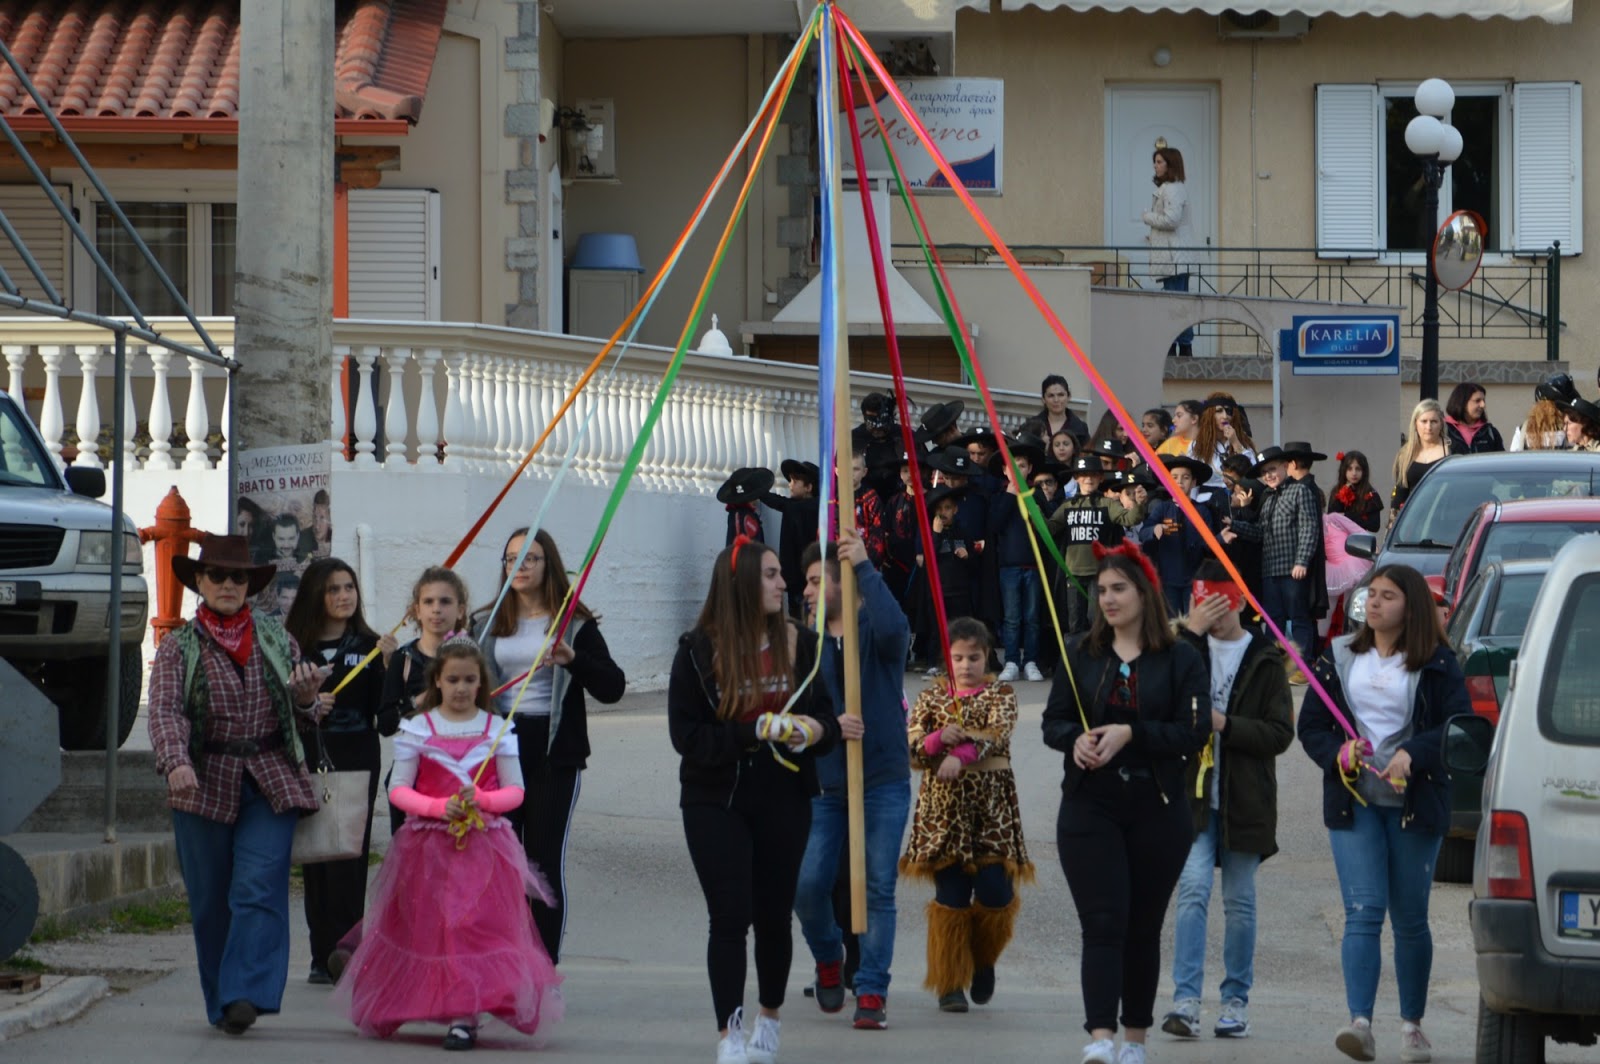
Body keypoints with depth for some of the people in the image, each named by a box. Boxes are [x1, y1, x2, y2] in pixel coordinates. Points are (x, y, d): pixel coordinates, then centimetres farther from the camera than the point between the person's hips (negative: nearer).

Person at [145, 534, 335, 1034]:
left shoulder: (276, 639, 11)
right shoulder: (178, 647, 4)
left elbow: (306, 713, 17)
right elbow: (165, 711, -11)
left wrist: (307, 699, -9)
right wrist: (176, 762, -30)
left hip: (271, 782, 0)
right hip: (205, 783, 0)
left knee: (258, 888, -15)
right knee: (211, 899, 3)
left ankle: (247, 994, -21)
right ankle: (221, 1003, 14)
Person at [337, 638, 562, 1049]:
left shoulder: (496, 729, 4)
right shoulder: (417, 729, 3)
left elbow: (515, 791, 5)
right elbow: (398, 789, 0)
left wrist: (481, 800, -15)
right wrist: (439, 807, -15)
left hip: (484, 845, 0)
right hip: (427, 844, 0)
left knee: (478, 925, -9)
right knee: (428, 929, 2)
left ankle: (465, 1015, -11)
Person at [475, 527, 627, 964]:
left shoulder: (574, 624, 1)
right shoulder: (489, 626, 13)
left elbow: (613, 687, -8)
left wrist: (573, 658, -25)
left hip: (554, 755, -3)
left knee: (545, 861, -5)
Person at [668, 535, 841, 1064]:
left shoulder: (801, 644, 0)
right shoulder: (699, 650, -9)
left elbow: (830, 712, 8)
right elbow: (686, 733, -13)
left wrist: (817, 729, -16)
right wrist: (755, 731, -23)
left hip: (783, 798, 3)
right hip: (716, 801, -3)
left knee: (774, 914, 11)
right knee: (731, 917, -6)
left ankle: (769, 1019, 32)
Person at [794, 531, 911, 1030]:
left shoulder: (874, 633, -2)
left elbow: (894, 626, -27)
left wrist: (864, 567, -27)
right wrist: (829, 723, -21)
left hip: (883, 782, -3)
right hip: (823, 783, 3)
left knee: (878, 889, -5)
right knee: (808, 884, -5)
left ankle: (872, 993, 1)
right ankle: (828, 959, 24)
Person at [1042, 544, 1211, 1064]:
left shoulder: (1181, 659, 0)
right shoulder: (1080, 654, 9)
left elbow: (1194, 731, -8)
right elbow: (1053, 721, 9)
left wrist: (1130, 734, -18)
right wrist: (1076, 739, -13)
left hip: (1158, 810, -1)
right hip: (1090, 808, 1)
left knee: (1144, 925, 7)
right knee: (1103, 922, -11)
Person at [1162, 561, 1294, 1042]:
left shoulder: (1264, 660, 2)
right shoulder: (1188, 649, 7)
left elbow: (1280, 732, -3)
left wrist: (1226, 725, -16)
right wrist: (1190, 632, -15)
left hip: (1244, 799, 0)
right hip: (1193, 791, 0)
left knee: (1239, 900, 7)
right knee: (1193, 888, -12)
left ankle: (1236, 1000, 17)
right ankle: (1186, 1000, -15)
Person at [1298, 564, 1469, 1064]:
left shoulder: (1437, 665, 1)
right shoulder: (1339, 658, 8)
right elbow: (1310, 725, 8)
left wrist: (1412, 754, -23)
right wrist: (1338, 753, -13)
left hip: (1415, 804, -1)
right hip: (1354, 802, 1)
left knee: (1410, 920, 6)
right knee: (1362, 913, -12)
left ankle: (1412, 1024, 19)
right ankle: (1359, 1022, -21)